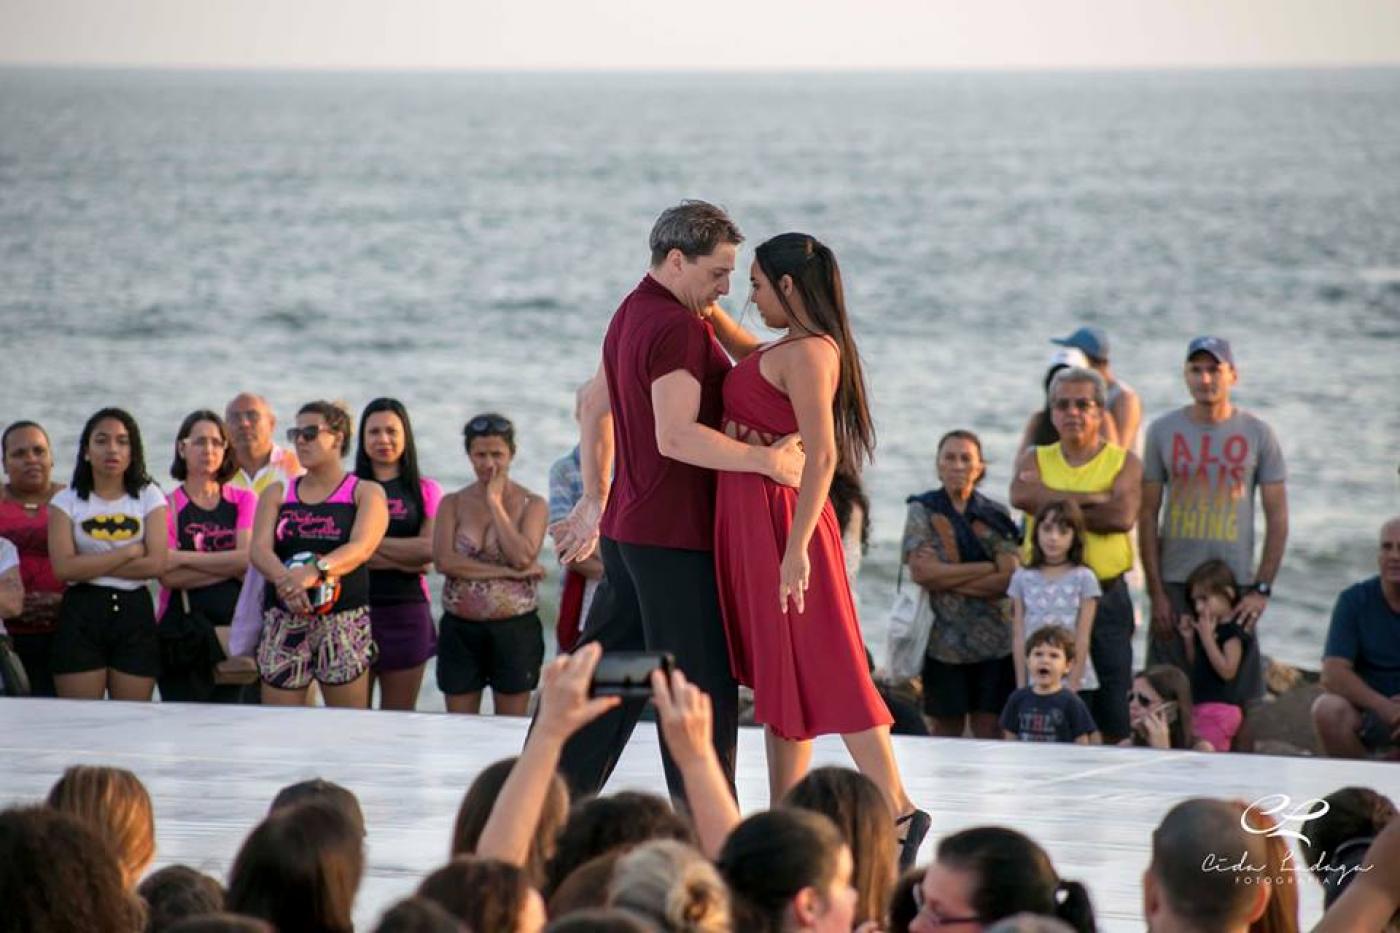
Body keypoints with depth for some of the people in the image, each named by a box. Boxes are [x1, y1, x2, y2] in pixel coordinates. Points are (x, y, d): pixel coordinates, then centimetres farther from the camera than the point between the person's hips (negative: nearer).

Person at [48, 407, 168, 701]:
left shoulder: (149, 498, 7)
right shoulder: (67, 501, 5)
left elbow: (154, 563, -6)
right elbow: (63, 567, -10)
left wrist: (92, 566, -9)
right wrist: (129, 551, -8)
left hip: (135, 613, 1)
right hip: (82, 614, -1)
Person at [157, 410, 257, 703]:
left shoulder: (244, 500, 11)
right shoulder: (167, 505, 3)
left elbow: (248, 557, -6)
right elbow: (168, 576, -10)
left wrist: (185, 558, -10)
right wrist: (231, 567, -10)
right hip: (183, 631, -2)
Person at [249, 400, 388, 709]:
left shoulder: (366, 493, 7)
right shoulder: (276, 493, 16)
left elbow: (361, 547, -11)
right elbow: (259, 549, 1)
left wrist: (314, 571, -30)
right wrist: (284, 579, -23)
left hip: (345, 621, -3)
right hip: (283, 622, 3)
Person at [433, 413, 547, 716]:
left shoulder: (532, 505, 2)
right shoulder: (453, 504, 6)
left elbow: (522, 557, -15)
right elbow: (444, 560, -9)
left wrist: (495, 503, -9)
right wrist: (507, 572, -15)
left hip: (514, 628, -2)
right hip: (460, 628, 2)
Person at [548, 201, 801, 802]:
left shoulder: (631, 314, 15)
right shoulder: (677, 327, -17)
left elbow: (593, 406, 26)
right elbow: (675, 436, -25)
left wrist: (594, 501, 32)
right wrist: (766, 459, -20)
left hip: (628, 525, 10)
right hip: (675, 537, -10)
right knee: (701, 686, -4)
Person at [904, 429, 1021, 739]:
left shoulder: (995, 515, 8)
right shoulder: (923, 510, 4)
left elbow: (1008, 577, -5)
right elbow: (921, 571, -10)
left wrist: (946, 577, -10)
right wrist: (990, 567, -8)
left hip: (993, 638, 1)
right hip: (944, 638, -1)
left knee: (988, 727, -1)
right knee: (947, 726, 1)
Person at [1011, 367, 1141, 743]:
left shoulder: (1124, 462, 6)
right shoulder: (1037, 460, 13)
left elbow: (1122, 515, -13)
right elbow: (1021, 495, -11)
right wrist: (1091, 498, -11)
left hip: (1105, 595, -2)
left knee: (1112, 711, -4)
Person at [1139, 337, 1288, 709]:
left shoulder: (1257, 434, 3)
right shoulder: (1163, 431, 5)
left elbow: (1277, 517, 4)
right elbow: (1147, 515, 5)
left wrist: (1262, 589, -4)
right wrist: (1156, 592, -2)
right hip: (1174, 584, 1)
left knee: (1240, 700, -3)